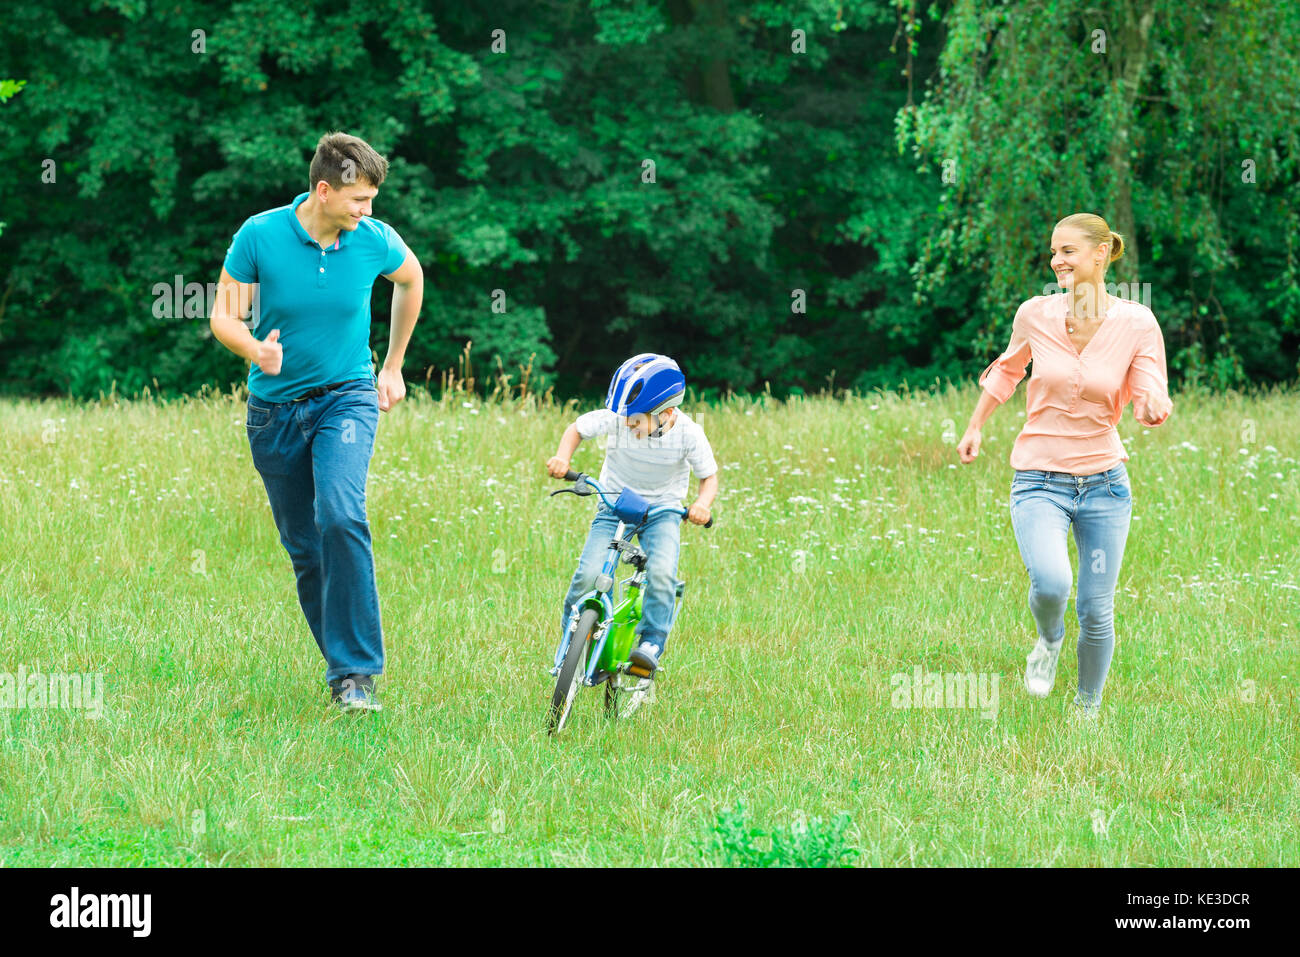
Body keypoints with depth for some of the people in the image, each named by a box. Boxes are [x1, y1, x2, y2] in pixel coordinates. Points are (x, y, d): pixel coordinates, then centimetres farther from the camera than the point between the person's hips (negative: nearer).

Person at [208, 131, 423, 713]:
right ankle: (343, 667, 21)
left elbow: (411, 279, 15)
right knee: (303, 549, 5)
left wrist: (393, 367, 19)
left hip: (346, 397, -1)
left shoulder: (375, 241, -8)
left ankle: (356, 670, -22)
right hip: (275, 408, 1)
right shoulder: (259, 235, -12)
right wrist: (255, 350, -30)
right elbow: (224, 317, -7)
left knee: (340, 516, -25)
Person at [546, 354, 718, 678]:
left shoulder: (688, 433, -19)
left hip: (662, 509, -1)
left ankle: (651, 645, -14)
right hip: (614, 505, 1)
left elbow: (709, 475, -4)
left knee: (662, 572, -28)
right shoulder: (617, 418, -19)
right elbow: (578, 429, -1)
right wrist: (562, 458, -20)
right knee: (588, 575, -18)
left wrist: (703, 503, -25)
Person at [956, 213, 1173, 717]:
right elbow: (1009, 367, 16)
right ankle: (1049, 639, 10)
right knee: (1050, 584, -26)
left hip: (1104, 481, 1)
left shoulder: (1136, 324, -8)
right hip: (1039, 481, -1)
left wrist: (1153, 408, -29)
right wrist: (975, 426, 23)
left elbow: (1151, 401, -5)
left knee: (1096, 611, 4)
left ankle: (1087, 710, 29)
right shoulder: (1035, 315, -5)